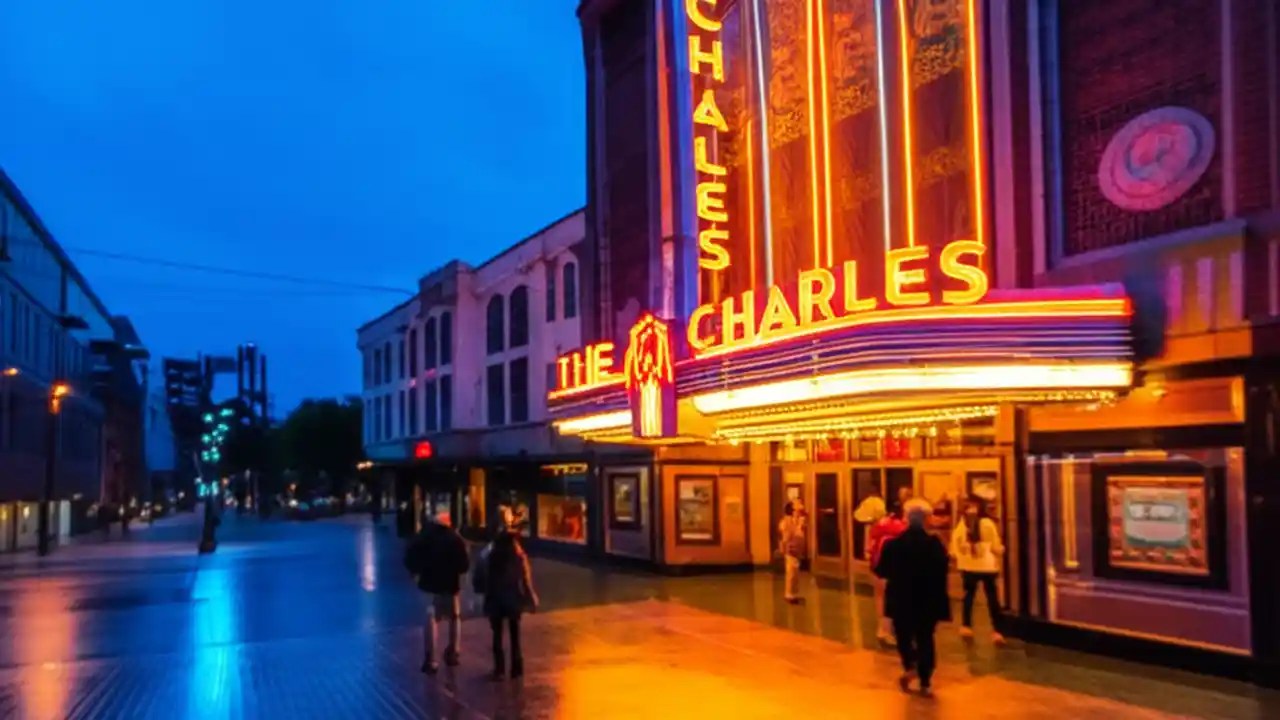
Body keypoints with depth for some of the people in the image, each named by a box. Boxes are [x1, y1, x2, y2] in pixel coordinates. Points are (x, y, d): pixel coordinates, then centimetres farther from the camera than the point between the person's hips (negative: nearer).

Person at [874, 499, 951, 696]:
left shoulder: (893, 544, -11)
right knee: (925, 639, 12)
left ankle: (910, 666, -3)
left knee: (904, 636, 19)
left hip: (901, 601, 0)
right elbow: (942, 573, -13)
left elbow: (881, 571, -4)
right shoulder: (935, 544, -12)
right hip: (928, 601, 0)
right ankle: (925, 682, 13)